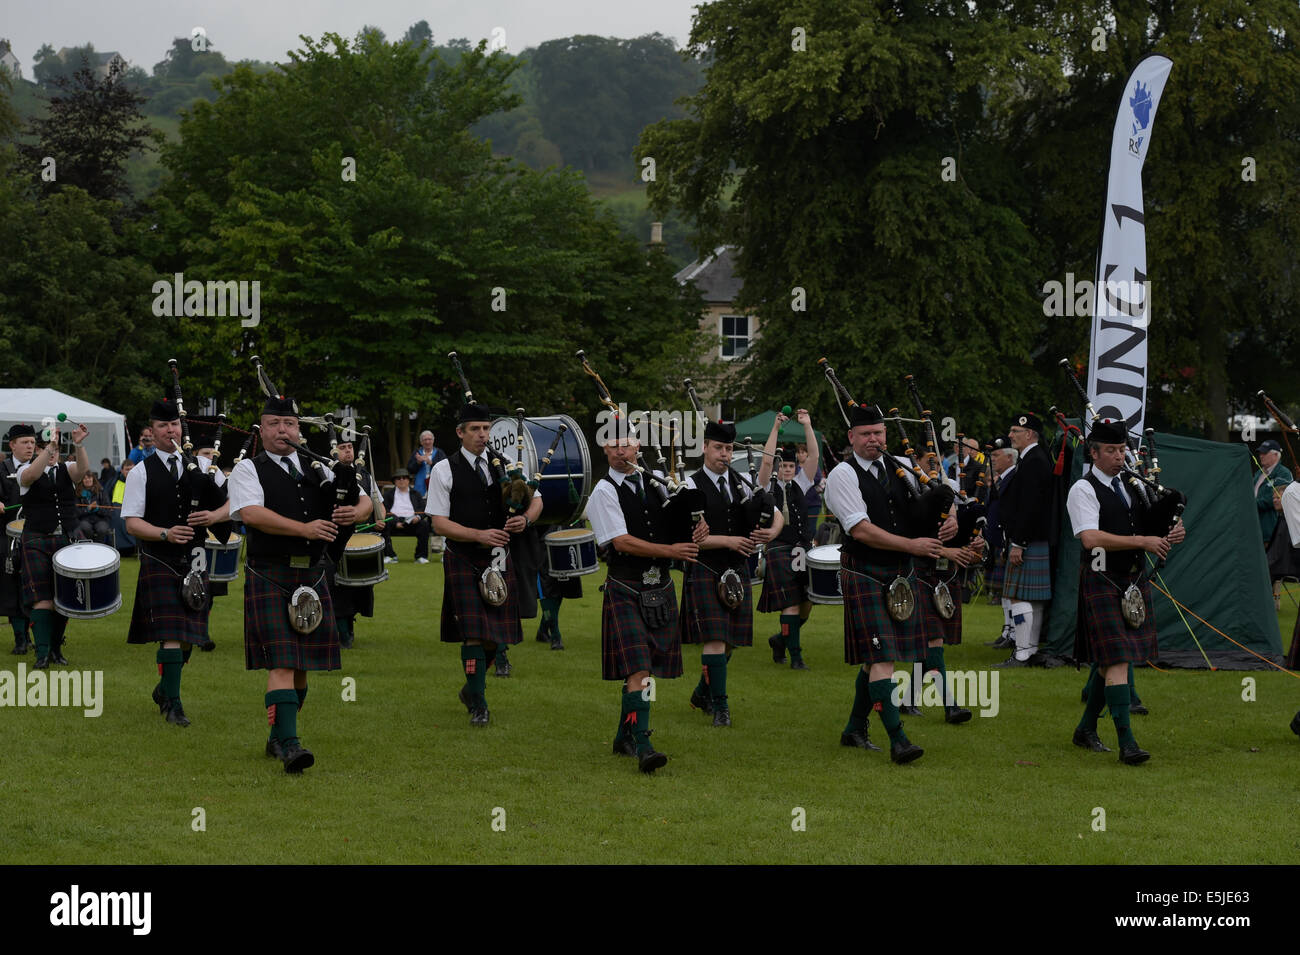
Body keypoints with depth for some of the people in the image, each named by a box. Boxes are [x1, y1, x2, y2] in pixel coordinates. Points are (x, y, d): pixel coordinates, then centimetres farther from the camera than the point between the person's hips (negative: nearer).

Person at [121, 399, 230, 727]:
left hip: (194, 560, 4)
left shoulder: (202, 465, 9)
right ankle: (172, 703, -9)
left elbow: (236, 502, 7)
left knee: (190, 634, 12)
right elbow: (131, 523, -5)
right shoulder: (142, 472, 1)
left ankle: (165, 688, 33)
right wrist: (165, 534, -20)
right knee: (171, 634, -13)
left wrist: (215, 515, -14)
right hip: (159, 561, -4)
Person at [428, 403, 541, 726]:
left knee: (496, 633, 8)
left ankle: (472, 688, 31)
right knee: (474, 634, -10)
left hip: (498, 557, 4)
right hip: (463, 560, -4)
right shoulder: (445, 470, -3)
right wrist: (479, 535, -19)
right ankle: (478, 705, -3)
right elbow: (439, 523, -7)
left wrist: (526, 519, -6)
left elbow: (536, 498, 17)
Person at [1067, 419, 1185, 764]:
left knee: (1112, 661, 13)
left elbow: (1150, 530, 18)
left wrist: (1169, 535, -6)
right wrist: (1142, 541, -26)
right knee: (1117, 661, -12)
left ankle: (1086, 729, 27)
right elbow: (1091, 538, -23)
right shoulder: (1083, 490, -10)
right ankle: (1126, 743, -15)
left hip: (1135, 581, 7)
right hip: (1102, 583, -7)